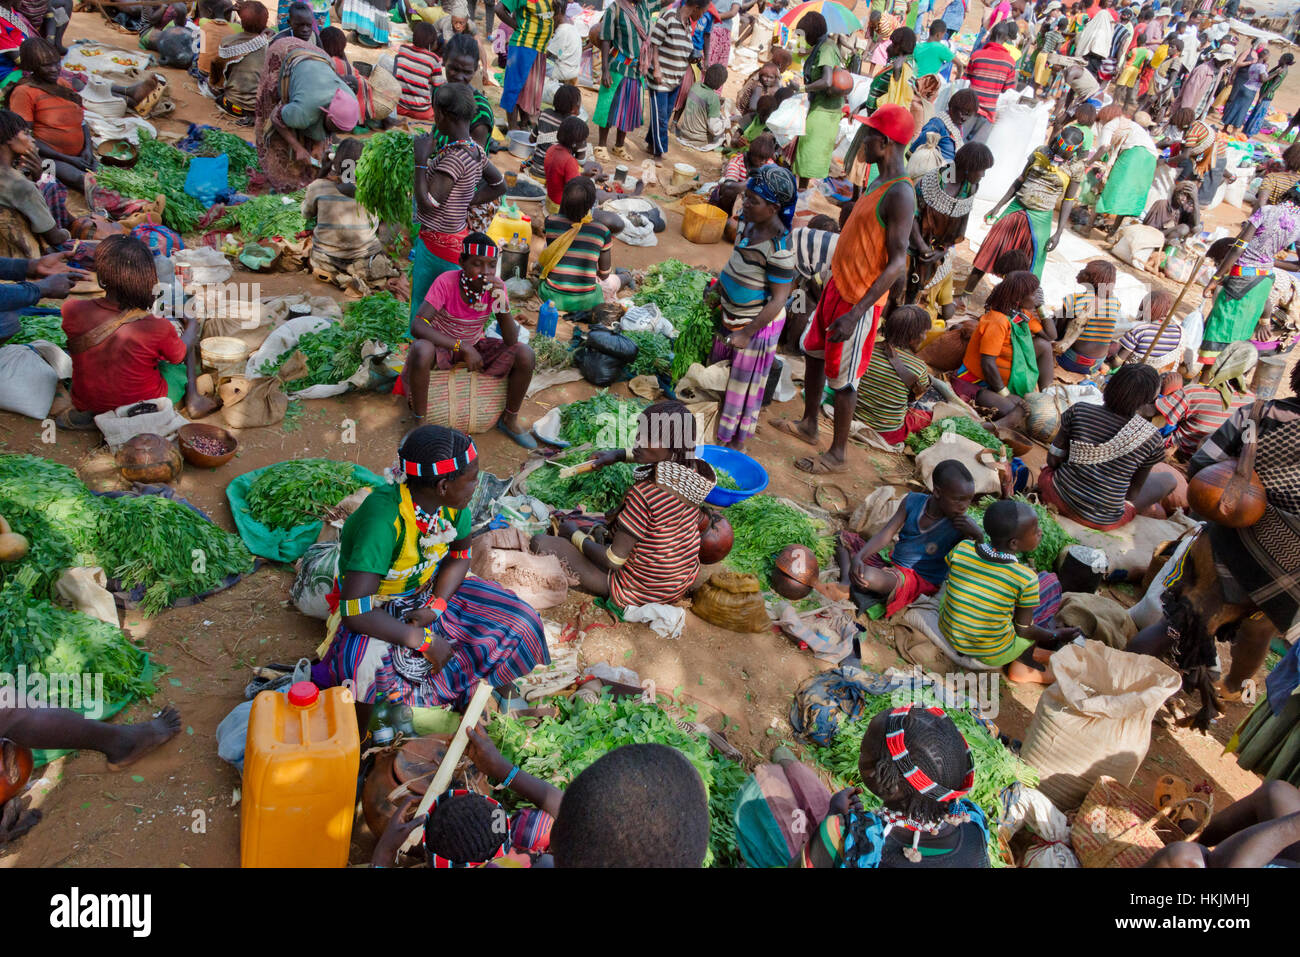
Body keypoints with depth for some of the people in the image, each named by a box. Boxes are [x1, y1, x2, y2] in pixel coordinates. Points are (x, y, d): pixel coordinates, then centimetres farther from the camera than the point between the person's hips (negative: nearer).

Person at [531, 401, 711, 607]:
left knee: (541, 543, -8)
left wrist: (575, 534, -6)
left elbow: (613, 561, -23)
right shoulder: (693, 469, -10)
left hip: (639, 593, -8)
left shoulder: (645, 493, -33)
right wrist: (621, 454, 10)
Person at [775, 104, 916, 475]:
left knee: (841, 377, 1)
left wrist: (855, 313, -31)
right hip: (839, 285, 10)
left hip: (859, 300, -10)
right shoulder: (882, 182, 8)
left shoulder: (900, 194, -23)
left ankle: (838, 454, 16)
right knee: (813, 352, 20)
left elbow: (897, 264, -27)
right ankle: (809, 425, 38)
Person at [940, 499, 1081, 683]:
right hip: (993, 655, -3)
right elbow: (1024, 630, -11)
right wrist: (1054, 635, 7)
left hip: (949, 634, 3)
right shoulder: (1027, 579, -23)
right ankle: (1020, 666, 11)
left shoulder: (961, 549, -16)